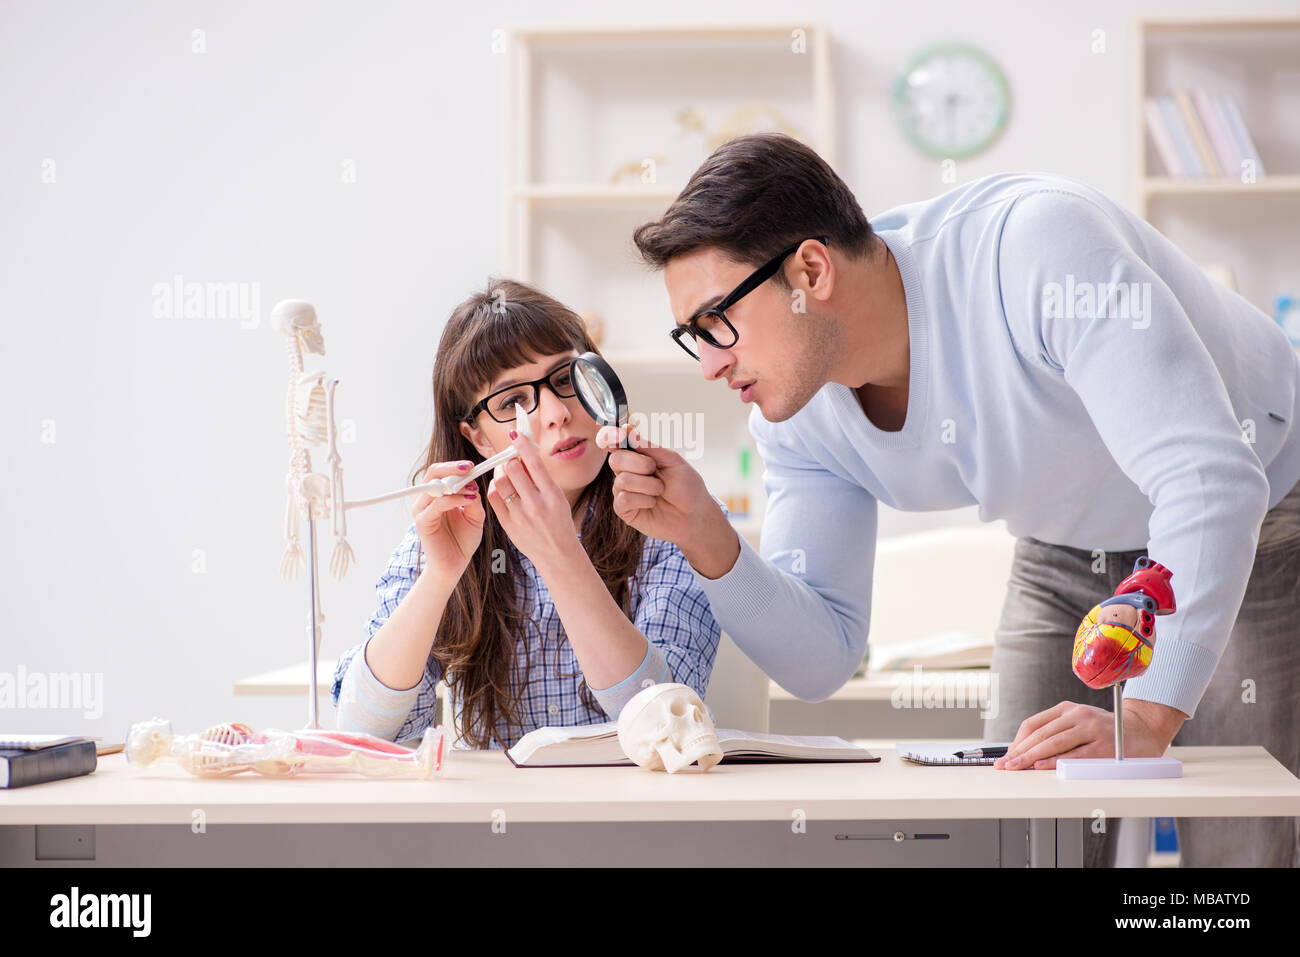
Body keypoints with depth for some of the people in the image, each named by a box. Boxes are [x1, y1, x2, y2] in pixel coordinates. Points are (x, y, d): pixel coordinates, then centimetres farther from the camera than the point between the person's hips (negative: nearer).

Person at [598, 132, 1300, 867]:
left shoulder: (1031, 245, -37)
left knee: (1236, 847, -14)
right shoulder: (794, 407, -15)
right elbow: (820, 661, -11)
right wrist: (707, 540, -29)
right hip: (1069, 555, 5)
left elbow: (1211, 481, -42)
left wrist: (1147, 718, -49)